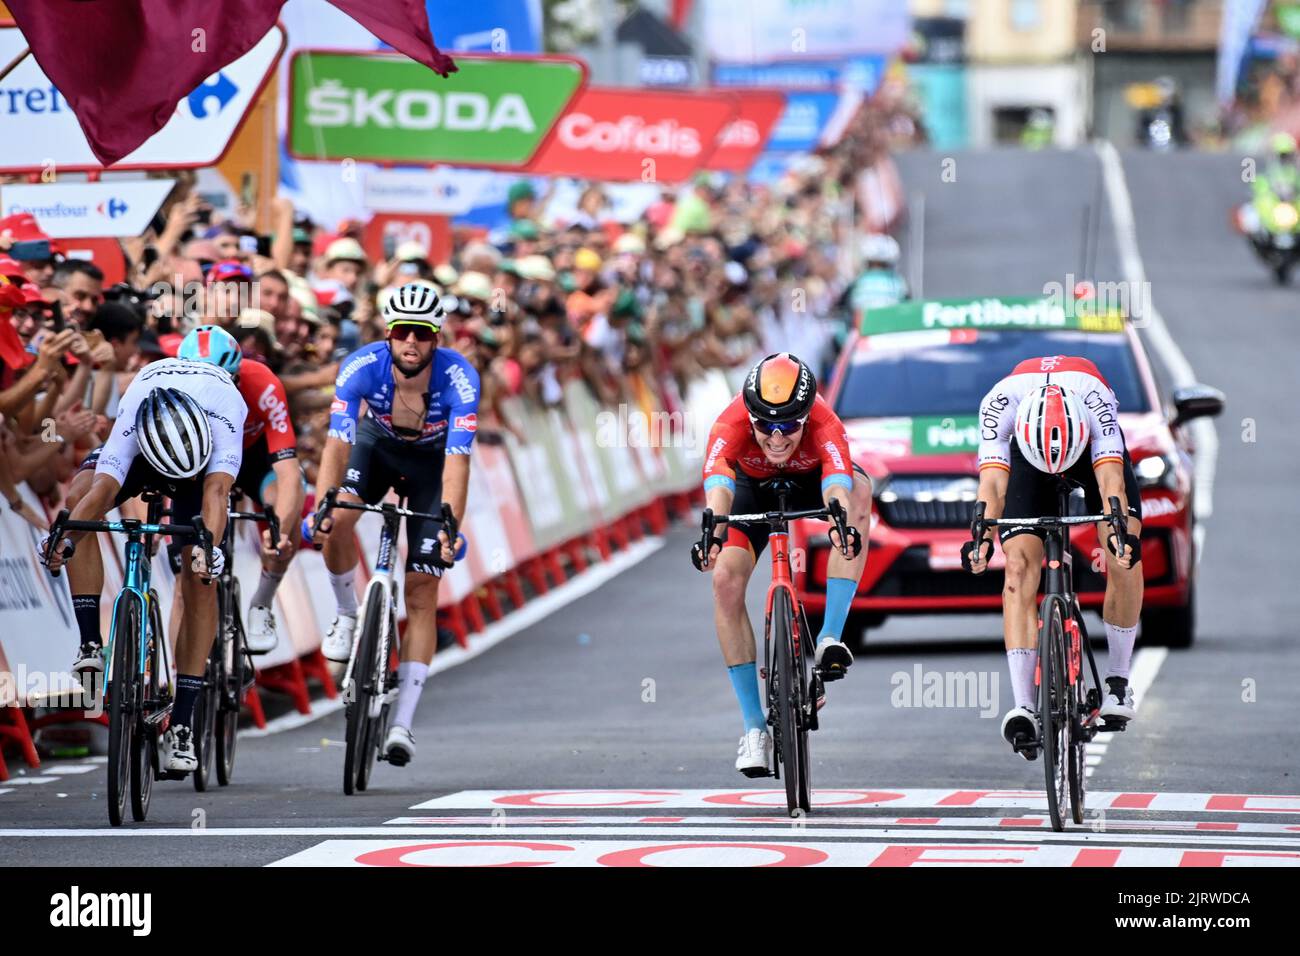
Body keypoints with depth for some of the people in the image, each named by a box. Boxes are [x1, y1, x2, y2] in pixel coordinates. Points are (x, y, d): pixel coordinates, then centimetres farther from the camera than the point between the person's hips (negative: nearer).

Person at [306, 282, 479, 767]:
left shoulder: (459, 378, -34)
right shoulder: (362, 366, -31)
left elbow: (457, 461, -39)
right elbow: (337, 442, -36)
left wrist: (451, 527, -51)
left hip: (432, 461, -1)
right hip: (376, 443, 1)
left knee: (421, 593, -8)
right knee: (336, 522, -31)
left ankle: (403, 722, -6)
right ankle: (347, 617, -2)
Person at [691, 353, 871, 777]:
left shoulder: (823, 424, -39)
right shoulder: (732, 424, -38)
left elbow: (836, 487, -55)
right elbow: (718, 483, -53)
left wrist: (843, 525, -76)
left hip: (812, 480, -1)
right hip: (755, 485, 1)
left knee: (859, 490, -35)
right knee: (726, 579, -20)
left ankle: (831, 637, -32)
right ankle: (755, 727, -9)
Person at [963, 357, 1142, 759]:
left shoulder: (1095, 397, -39)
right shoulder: (1000, 402, -37)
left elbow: (1110, 478, -46)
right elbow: (993, 481, -43)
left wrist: (1121, 533, -62)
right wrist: (982, 536, -59)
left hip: (1093, 448, 0)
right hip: (1027, 452, 0)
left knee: (1124, 557, -20)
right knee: (1019, 566, -19)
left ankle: (1117, 680, -2)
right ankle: (1023, 707, -24)